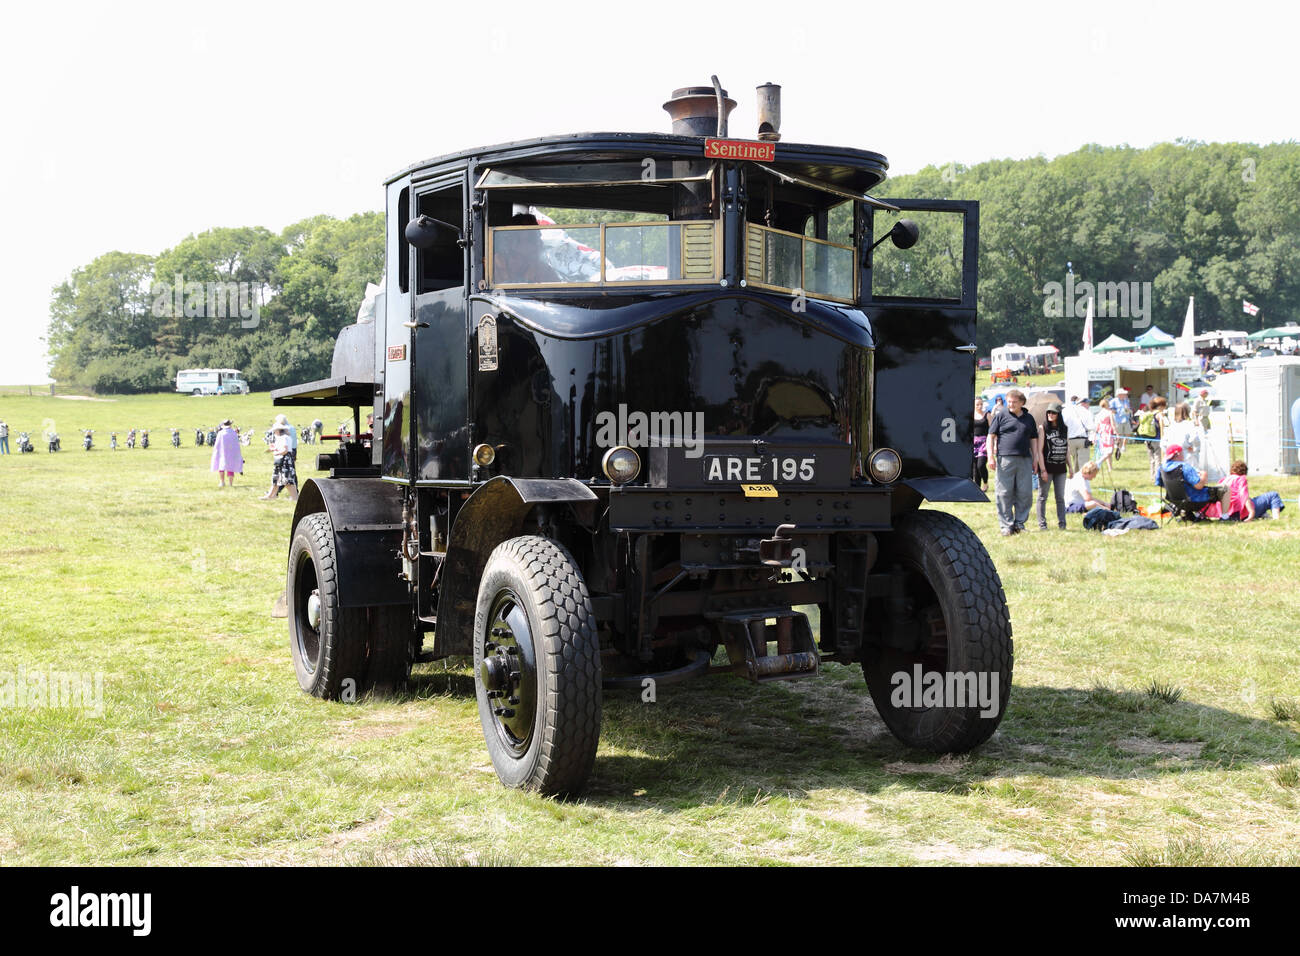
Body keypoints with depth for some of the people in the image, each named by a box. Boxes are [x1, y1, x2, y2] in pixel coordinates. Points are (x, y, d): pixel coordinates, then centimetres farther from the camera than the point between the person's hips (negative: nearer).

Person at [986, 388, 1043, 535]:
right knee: (1004, 494, -4)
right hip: (1005, 459, -3)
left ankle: (1019, 522, 12)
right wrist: (990, 457, -5)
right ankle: (1006, 525, 1)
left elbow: (1033, 439, 22)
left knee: (1025, 493, 1)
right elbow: (991, 436, 4)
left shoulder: (1029, 418, 16)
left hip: (1025, 460, 3)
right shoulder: (1000, 416, 6)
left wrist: (1036, 458, 14)